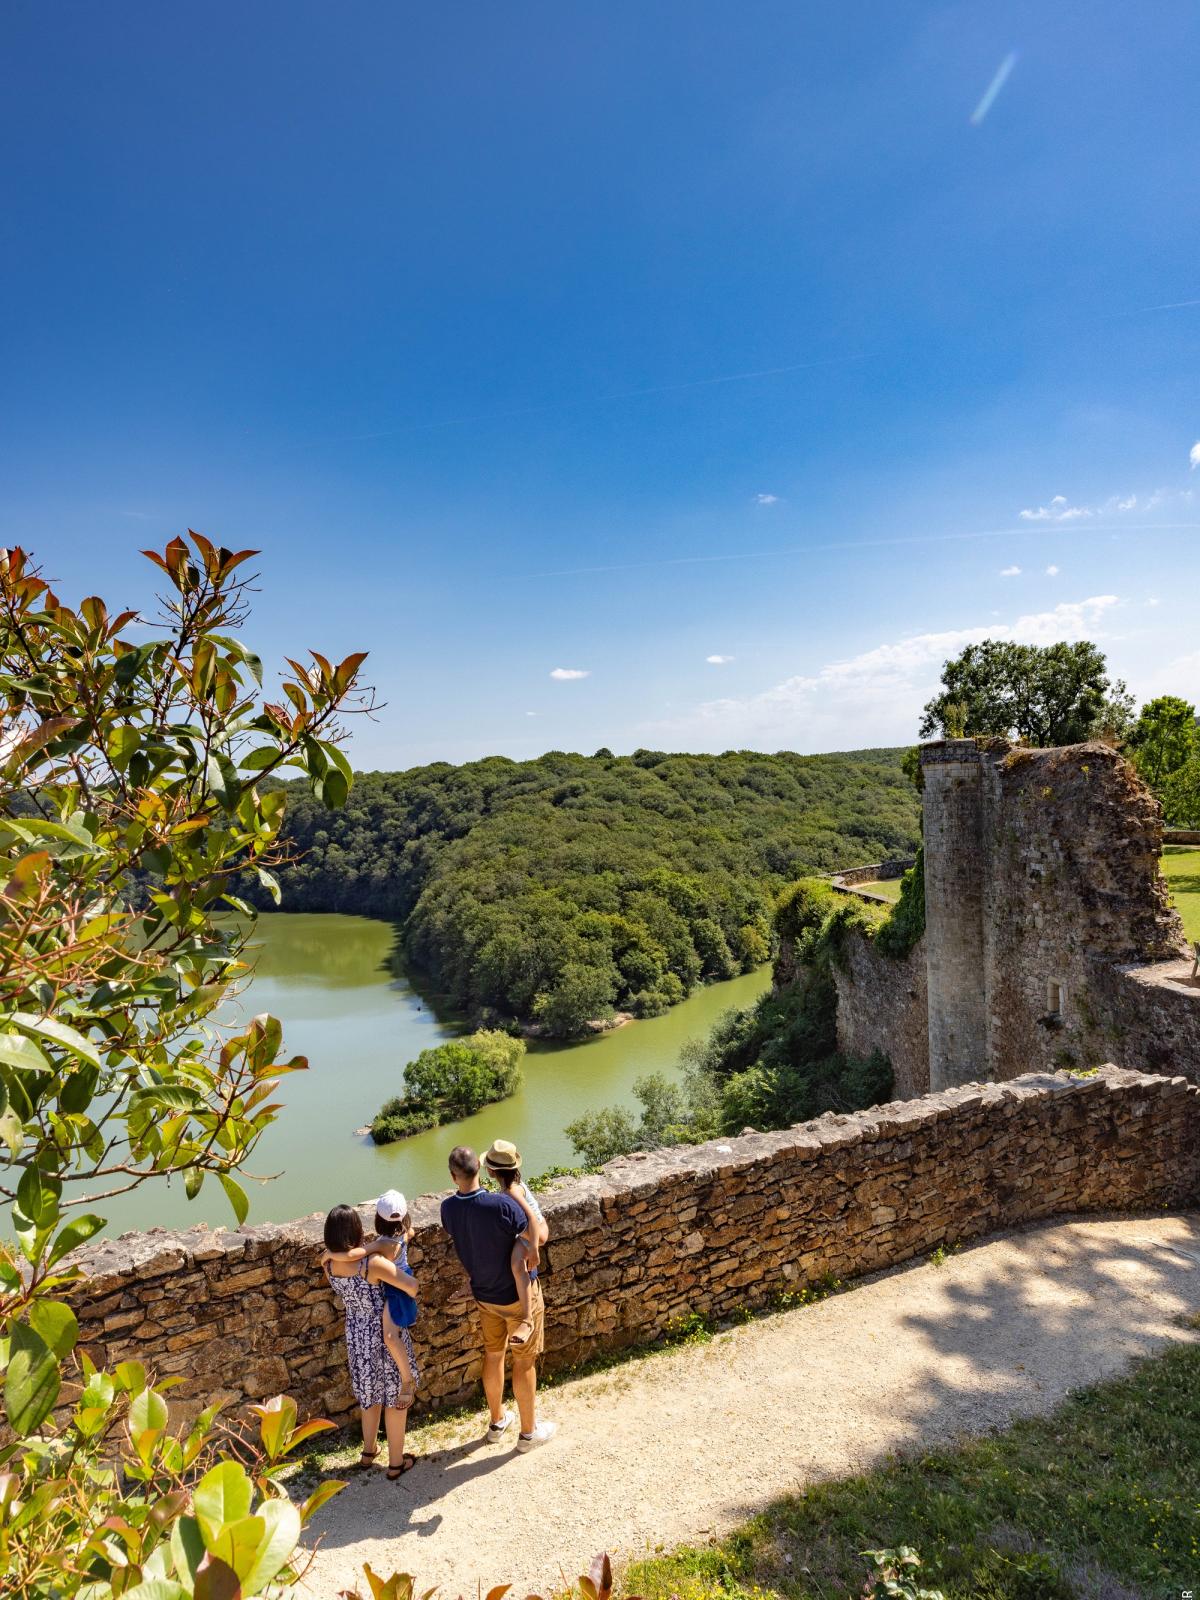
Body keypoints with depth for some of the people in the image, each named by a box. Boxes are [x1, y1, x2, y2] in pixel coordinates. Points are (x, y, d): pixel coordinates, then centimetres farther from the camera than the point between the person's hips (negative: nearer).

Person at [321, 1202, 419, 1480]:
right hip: (384, 1336, -5)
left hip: (355, 1336, 6)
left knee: (370, 1394, 29)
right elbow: (412, 1285, -35)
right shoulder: (372, 1262, -32)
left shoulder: (329, 1264, -13)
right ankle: (396, 1462, 31)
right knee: (394, 1397, 16)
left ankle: (368, 1450, 46)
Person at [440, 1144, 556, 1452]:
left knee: (493, 1355, 25)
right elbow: (538, 1238, -21)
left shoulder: (448, 1209, -17)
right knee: (524, 1361, 14)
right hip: (518, 1294, -5)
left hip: (484, 1294, 5)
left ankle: (497, 1421, 43)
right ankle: (529, 1431, 31)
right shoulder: (501, 1205, -34)